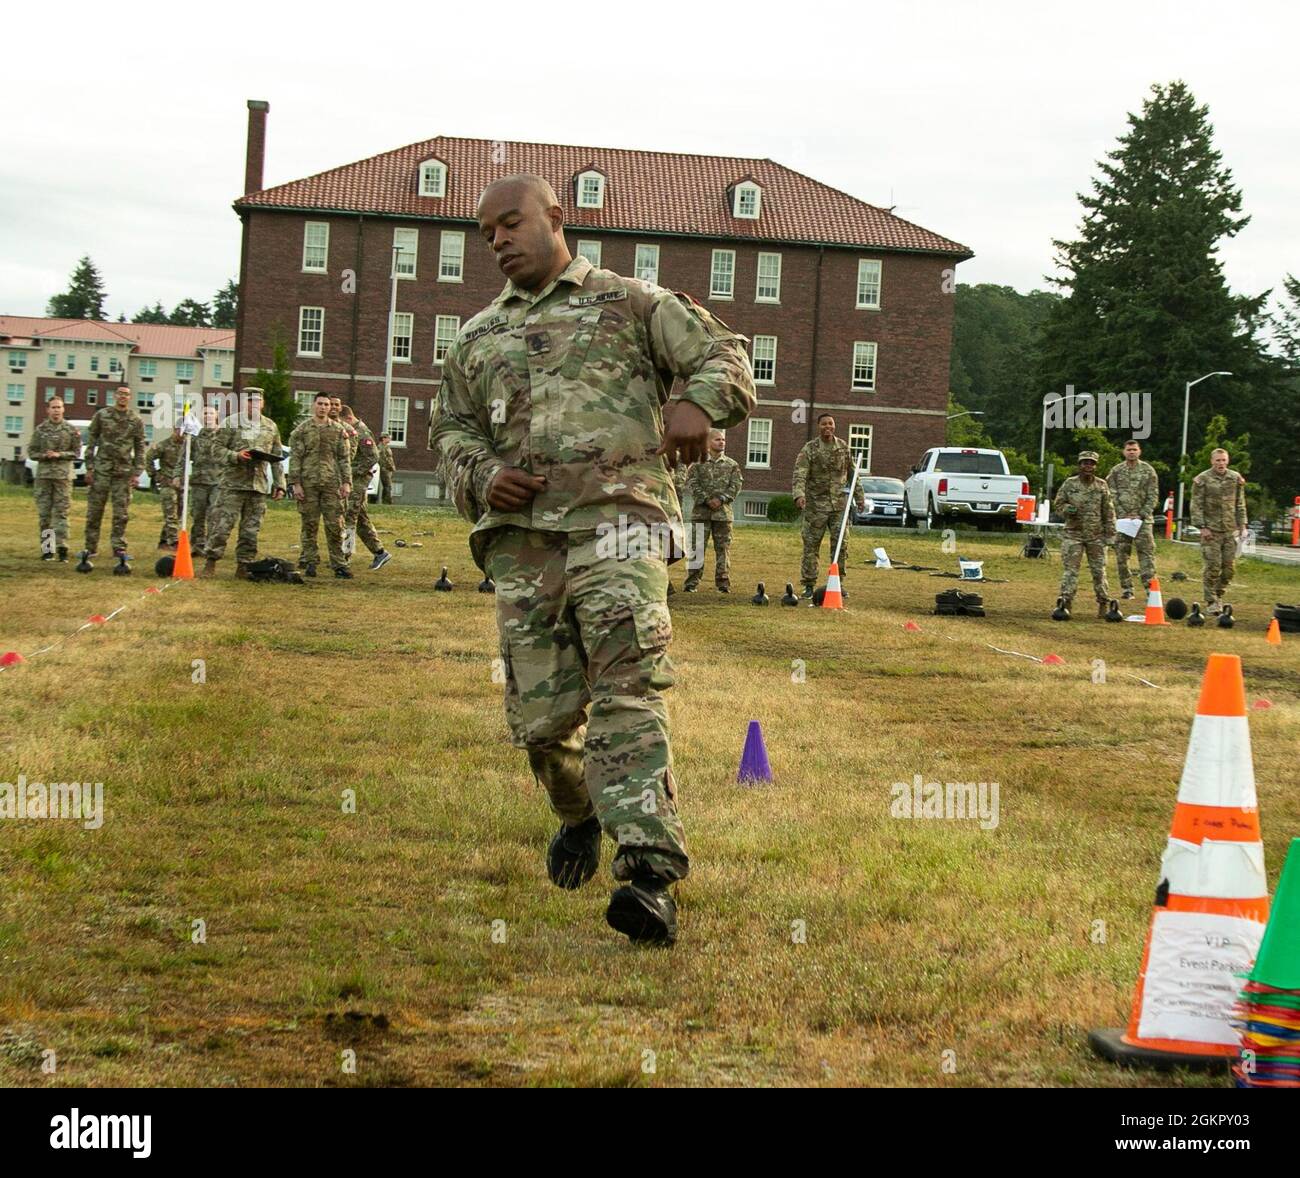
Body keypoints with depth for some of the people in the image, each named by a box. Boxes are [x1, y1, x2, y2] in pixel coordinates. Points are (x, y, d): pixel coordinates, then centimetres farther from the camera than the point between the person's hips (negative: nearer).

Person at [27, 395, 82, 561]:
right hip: (43, 475, 2)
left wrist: (59, 455, -11)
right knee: (44, 513, 1)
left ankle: (62, 547, -8)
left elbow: (76, 453, 3)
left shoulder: (71, 430, 4)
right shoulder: (40, 429, 7)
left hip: (63, 475, -2)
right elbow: (31, 452, 8)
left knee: (61, 512, -6)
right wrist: (44, 456, -11)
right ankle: (47, 549, 5)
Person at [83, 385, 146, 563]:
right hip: (101, 469, 0)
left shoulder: (136, 420, 6)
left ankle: (119, 547, 7)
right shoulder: (102, 415, 4)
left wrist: (136, 473, 1)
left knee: (122, 513, 1)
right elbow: (92, 441, 6)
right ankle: (91, 547, 8)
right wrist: (89, 468, 0)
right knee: (94, 510, 1)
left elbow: (140, 448, 8)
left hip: (124, 471, 1)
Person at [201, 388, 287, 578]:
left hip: (259, 486, 4)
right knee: (222, 524, -7)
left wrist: (279, 484, 12)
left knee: (251, 529, 4)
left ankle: (244, 566, 11)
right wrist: (236, 456, -18)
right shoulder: (230, 423, 2)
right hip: (233, 484, -4)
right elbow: (217, 447, -1)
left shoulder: (271, 427, 14)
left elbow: (277, 459, 17)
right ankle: (210, 563, -1)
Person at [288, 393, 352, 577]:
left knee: (334, 525, -1)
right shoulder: (301, 430, 3)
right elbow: (295, 458, -1)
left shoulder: (338, 431, 10)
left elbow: (344, 458, 10)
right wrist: (295, 483, -8)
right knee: (309, 524, 3)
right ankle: (309, 562, 10)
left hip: (331, 483, 1)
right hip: (308, 483, -1)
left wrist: (346, 482, 1)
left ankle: (338, 564, 2)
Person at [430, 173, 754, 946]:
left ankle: (651, 875, -28)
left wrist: (697, 402, -16)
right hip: (521, 534, 4)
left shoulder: (631, 303, 14)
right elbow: (451, 431, 27)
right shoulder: (477, 340, 26)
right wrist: (482, 477, 4)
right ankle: (580, 816, 33)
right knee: (542, 713, 1)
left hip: (617, 514, -4)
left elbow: (724, 356, 8)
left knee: (627, 686, -20)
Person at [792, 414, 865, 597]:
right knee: (811, 545, 0)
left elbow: (852, 474, 16)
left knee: (841, 544, 0)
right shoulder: (809, 449, -5)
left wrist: (859, 497, 15)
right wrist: (799, 495, -32)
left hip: (839, 504, 3)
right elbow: (800, 474, -16)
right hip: (816, 504, -3)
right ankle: (809, 585, 7)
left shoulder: (843, 447, 7)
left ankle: (838, 583, 11)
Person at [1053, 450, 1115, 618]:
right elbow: (1058, 503, 7)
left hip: (1096, 535, 1)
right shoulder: (1069, 484, 1)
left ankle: (1103, 604, 13)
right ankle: (1066, 603, -5)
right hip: (1073, 534, -1)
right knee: (1070, 570, -6)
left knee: (1099, 571, 5)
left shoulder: (1102, 485, 3)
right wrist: (1066, 509, -15)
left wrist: (1110, 531, 1)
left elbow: (1108, 510, 6)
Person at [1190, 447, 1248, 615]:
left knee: (1229, 566, 3)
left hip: (1230, 530, 4)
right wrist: (1202, 527, -10)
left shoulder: (1235, 478, 9)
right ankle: (1211, 602, -1)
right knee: (1212, 566, -7)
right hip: (1211, 530, -4)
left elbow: (1240, 504, 16)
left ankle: (1219, 596, 21)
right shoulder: (1202, 480, -3)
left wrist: (1242, 524, 10)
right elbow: (1196, 505, -4)